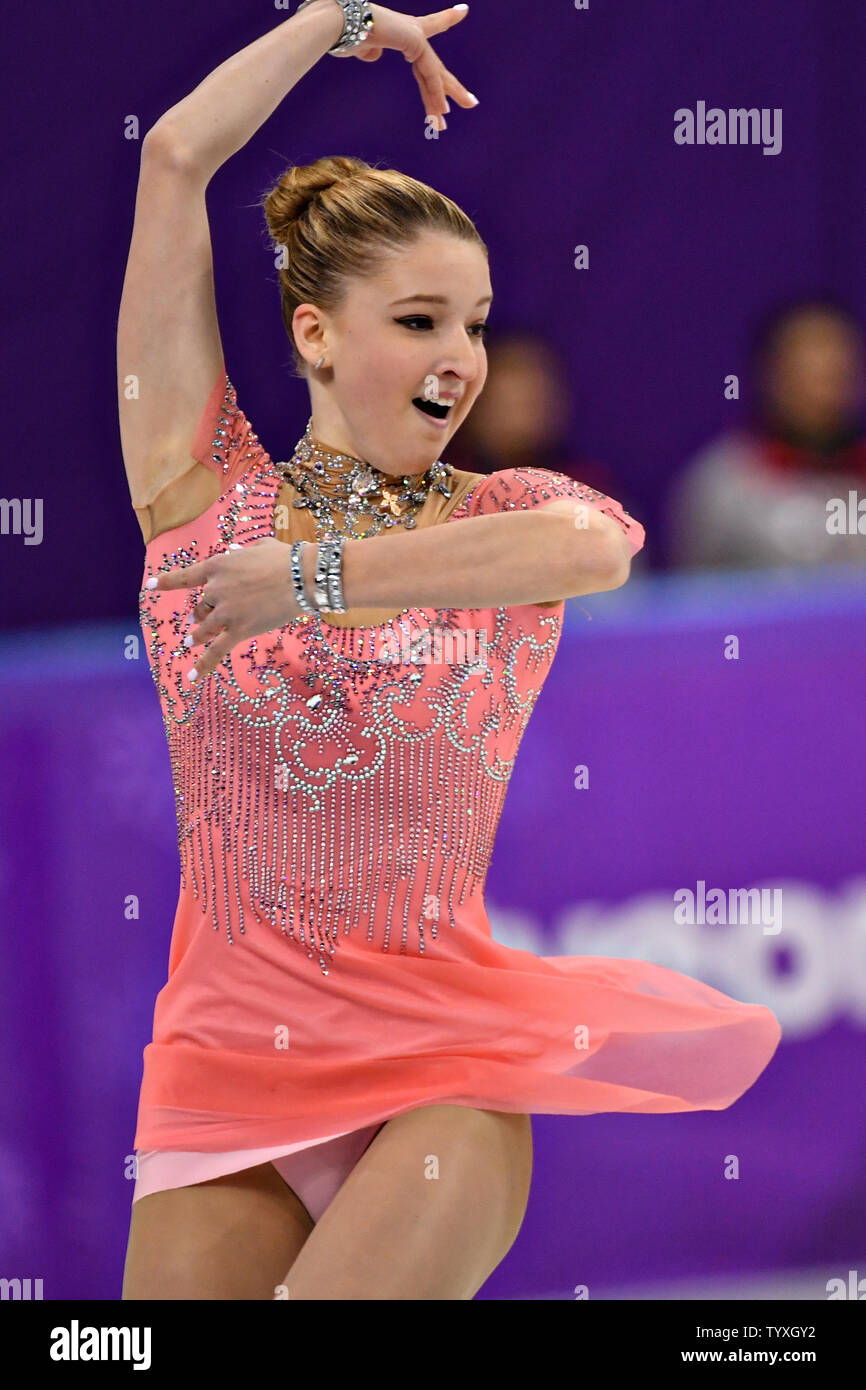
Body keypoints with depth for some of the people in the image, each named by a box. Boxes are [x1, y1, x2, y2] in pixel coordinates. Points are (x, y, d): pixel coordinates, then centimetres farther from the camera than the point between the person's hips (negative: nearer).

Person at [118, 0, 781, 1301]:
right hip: (229, 1050, 1)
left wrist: (312, 578, -23)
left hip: (447, 1059, -1)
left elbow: (600, 545, -25)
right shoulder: (208, 492, 4)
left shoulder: (505, 517, 3)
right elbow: (176, 158, 0)